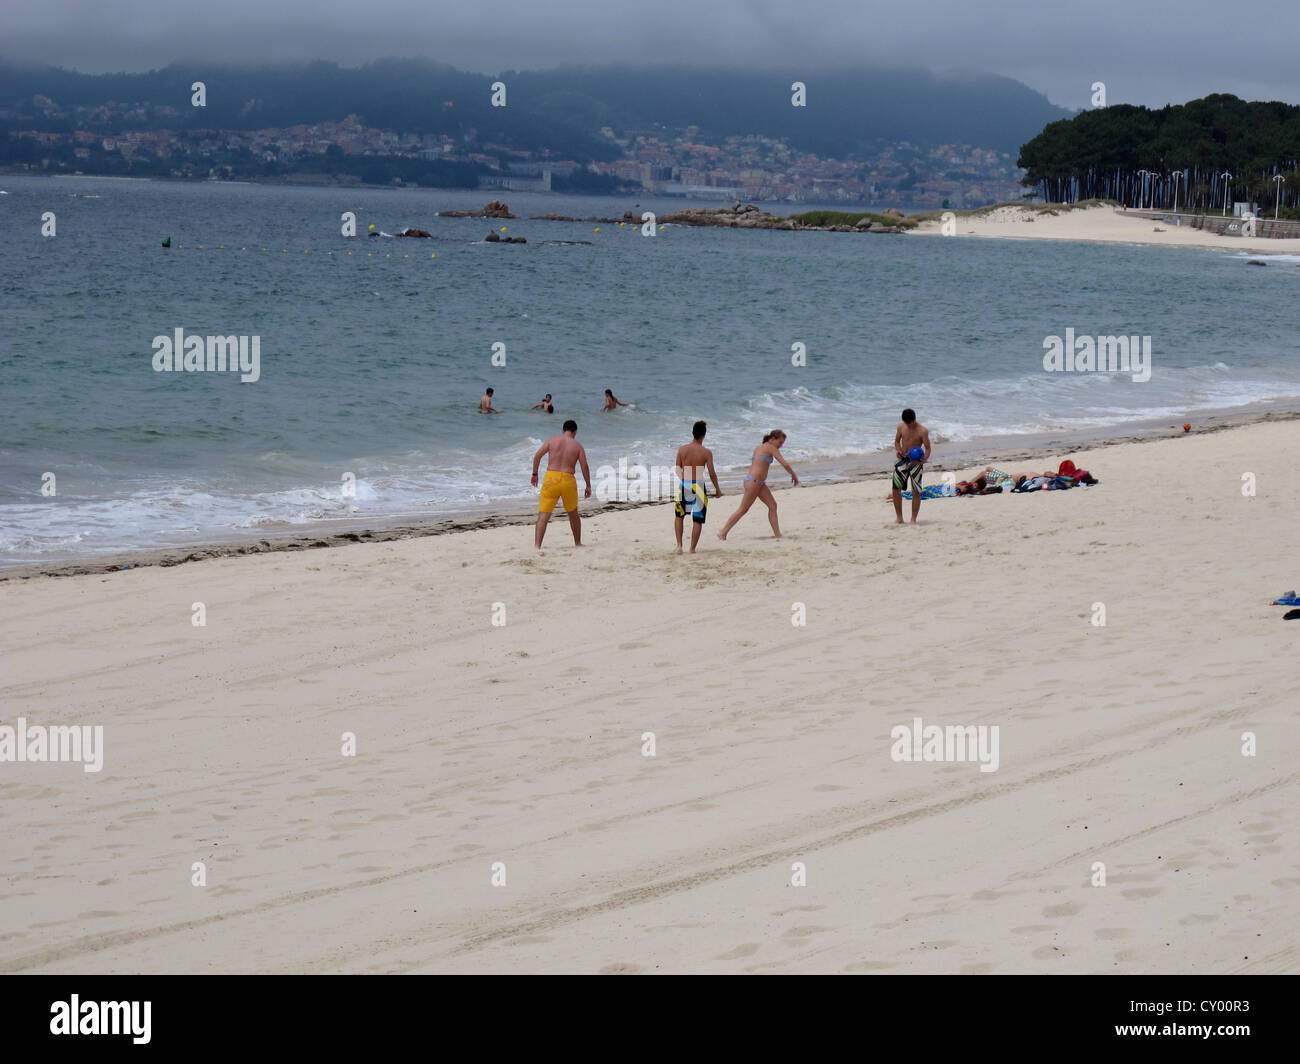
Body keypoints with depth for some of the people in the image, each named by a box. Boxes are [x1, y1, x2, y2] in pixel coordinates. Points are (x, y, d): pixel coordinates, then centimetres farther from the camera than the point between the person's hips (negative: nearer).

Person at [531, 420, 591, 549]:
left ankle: (537, 546, -17)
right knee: (573, 514, 23)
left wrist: (535, 474, 12)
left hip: (551, 477, -1)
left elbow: (537, 456, 0)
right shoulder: (577, 446, 5)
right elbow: (585, 467, 2)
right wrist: (588, 486, 10)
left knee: (543, 515, -4)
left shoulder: (552, 440, 6)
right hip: (568, 480, 1)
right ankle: (578, 543, 34)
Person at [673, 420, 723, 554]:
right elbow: (712, 474, -5)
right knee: (697, 520, 8)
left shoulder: (682, 449, -3)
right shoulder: (706, 452, -8)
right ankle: (692, 549, 7)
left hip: (684, 484, 2)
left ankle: (679, 545, 11)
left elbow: (678, 470, 5)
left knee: (679, 516, 21)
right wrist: (717, 489, 8)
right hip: (698, 487, -2)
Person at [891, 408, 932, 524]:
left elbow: (927, 448, -10)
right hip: (902, 459, 4)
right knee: (896, 488, 0)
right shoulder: (901, 426, 0)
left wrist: (924, 459, -29)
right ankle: (899, 517, 12)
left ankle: (913, 519, 4)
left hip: (915, 462, -4)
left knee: (916, 491, -4)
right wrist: (898, 450, -8)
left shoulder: (922, 431, -12)